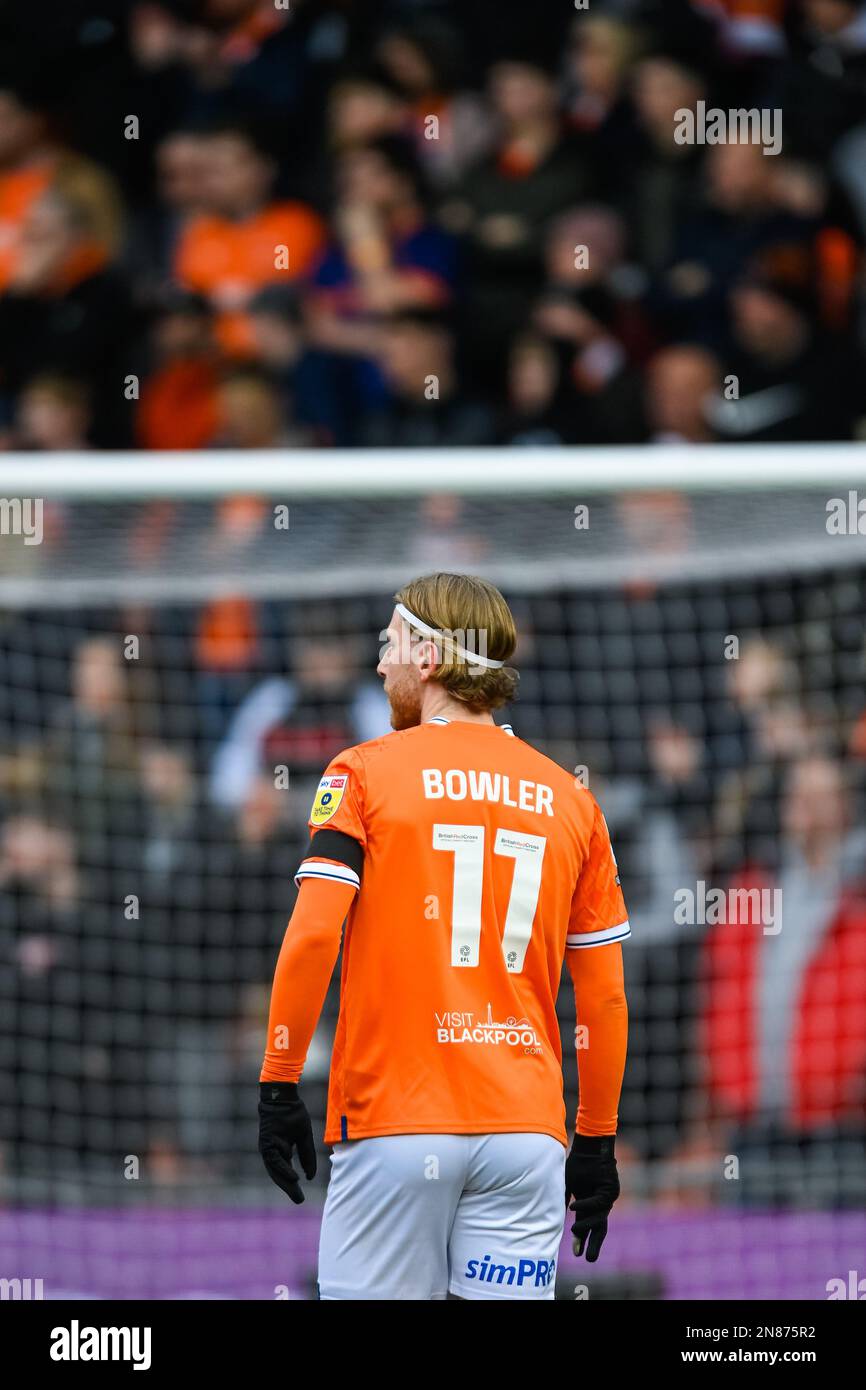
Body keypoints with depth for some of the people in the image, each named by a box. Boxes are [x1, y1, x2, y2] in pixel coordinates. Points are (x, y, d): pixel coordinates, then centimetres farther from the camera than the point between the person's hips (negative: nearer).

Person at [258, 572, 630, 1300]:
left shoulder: (366, 772, 1)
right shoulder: (569, 800, 11)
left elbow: (313, 932, -10)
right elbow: (604, 992, 10)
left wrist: (279, 1083, -4)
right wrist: (597, 1142, 17)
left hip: (393, 1124, -3)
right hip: (526, 1130, 3)